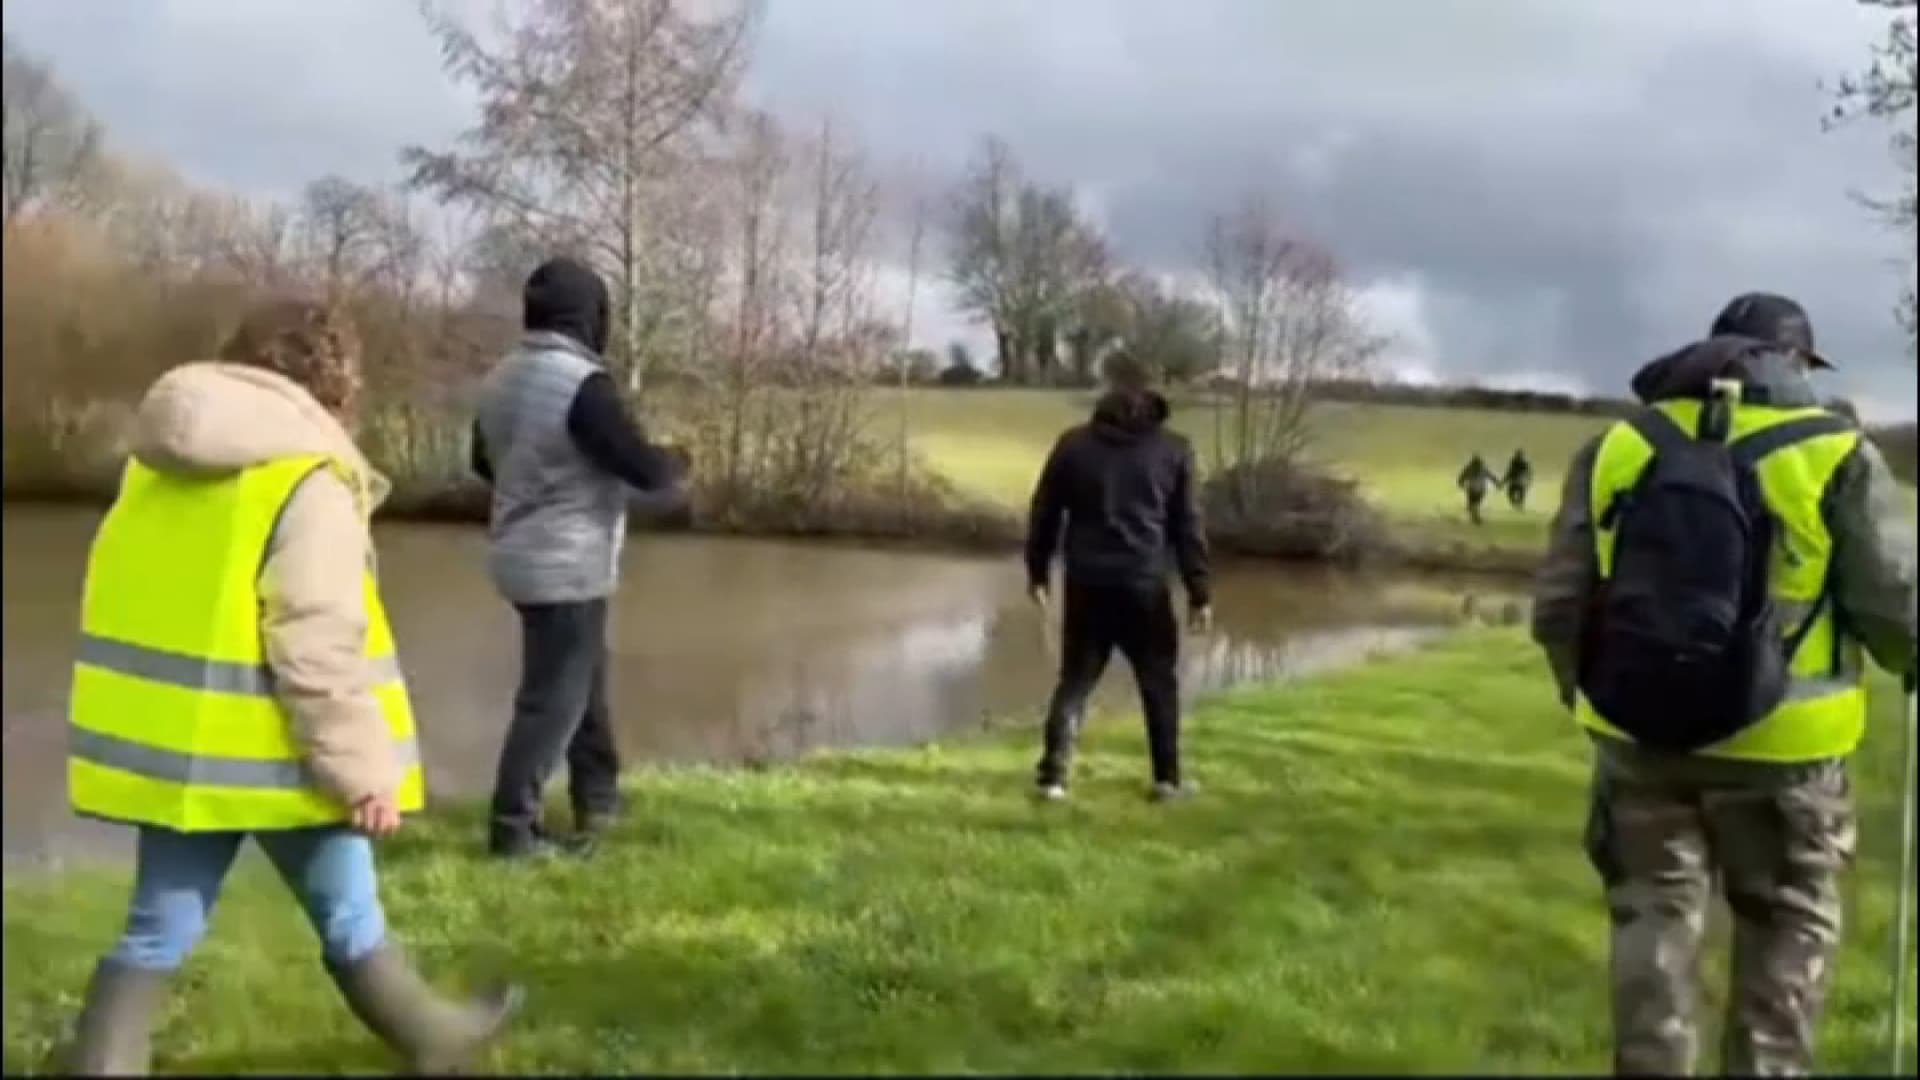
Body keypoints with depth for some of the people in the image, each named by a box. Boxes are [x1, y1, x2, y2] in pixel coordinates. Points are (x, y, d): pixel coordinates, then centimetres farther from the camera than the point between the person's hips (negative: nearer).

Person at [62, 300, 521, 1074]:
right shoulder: (309, 480, -17)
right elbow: (319, 647, -22)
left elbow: (129, 602, 15)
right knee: (348, 919, 14)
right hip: (267, 755, -6)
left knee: (160, 931, 14)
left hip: (171, 744, 6)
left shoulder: (160, 467, 10)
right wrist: (364, 769, -17)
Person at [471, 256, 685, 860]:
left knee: (586, 679, 21)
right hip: (568, 567, -9)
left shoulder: (501, 379, 6)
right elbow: (646, 470, -18)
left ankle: (598, 796, 32)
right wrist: (674, 465, 4)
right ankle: (512, 828, 4)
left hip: (523, 558, 9)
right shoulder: (583, 383, -21)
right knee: (553, 698, -1)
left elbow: (484, 462, 21)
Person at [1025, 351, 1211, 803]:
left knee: (1075, 679, 10)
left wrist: (1037, 571, 17)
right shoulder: (1173, 449, 1)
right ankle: (1167, 779, 15)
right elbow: (1188, 526, 1)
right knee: (1159, 681, 13)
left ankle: (1053, 774, 1)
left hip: (1086, 583, 1)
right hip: (1144, 585, -1)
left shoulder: (1073, 443, 3)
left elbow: (1044, 513, 6)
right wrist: (1199, 592, 5)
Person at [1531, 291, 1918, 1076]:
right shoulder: (1837, 455, -7)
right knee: (1788, 927, 16)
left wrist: (1582, 682, 20)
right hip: (1778, 744, -2)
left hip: (1638, 737, 2)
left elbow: (1557, 607, 0)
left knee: (1655, 914, 14)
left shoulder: (1616, 448, 1)